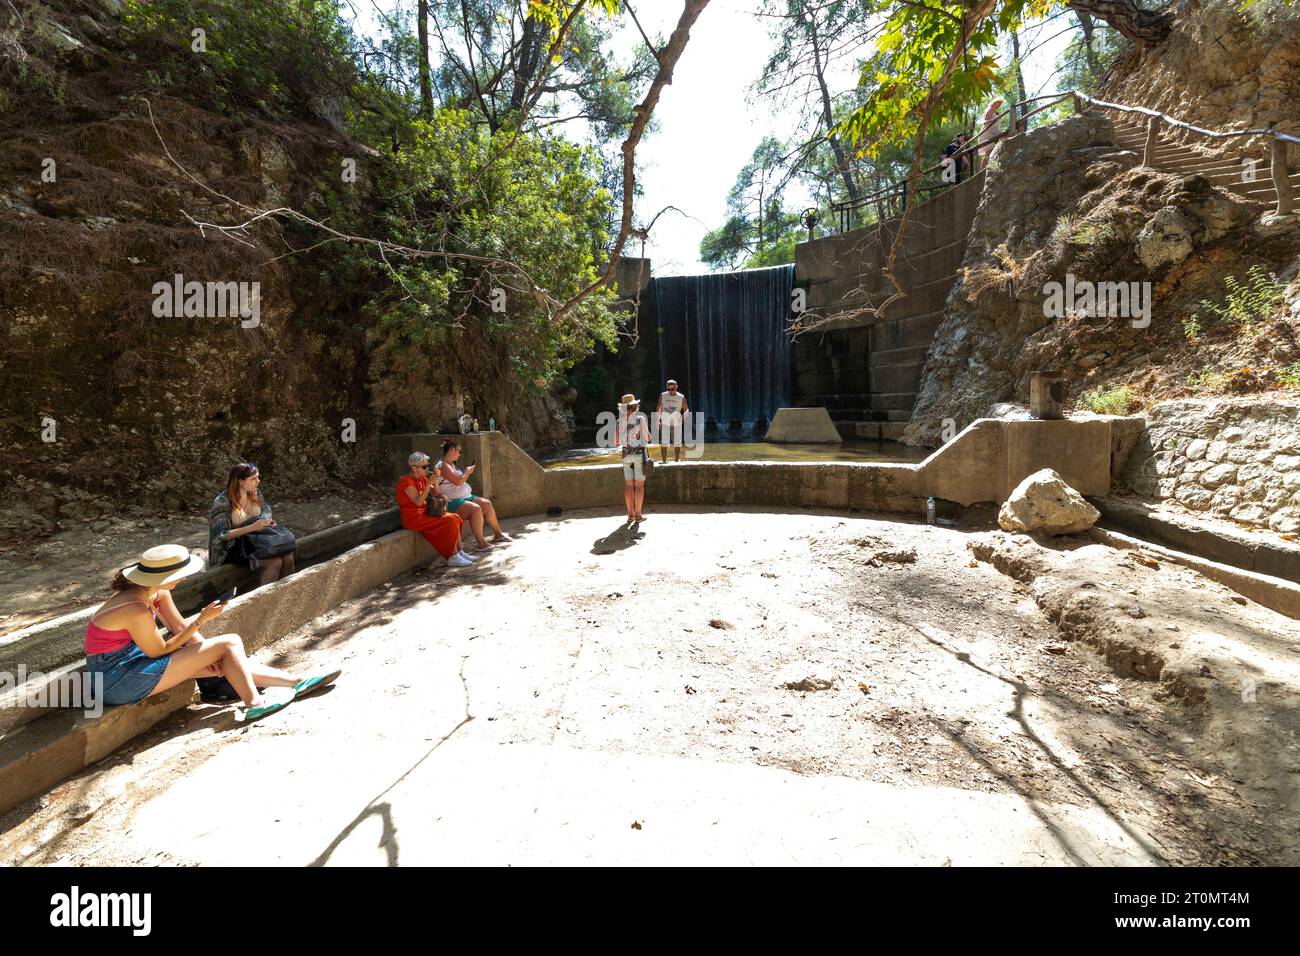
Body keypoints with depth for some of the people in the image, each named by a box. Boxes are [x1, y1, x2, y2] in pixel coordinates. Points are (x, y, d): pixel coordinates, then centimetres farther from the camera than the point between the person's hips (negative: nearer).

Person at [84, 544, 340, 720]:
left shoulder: (157, 592, -2)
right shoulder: (136, 611, -29)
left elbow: (180, 627, 3)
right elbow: (160, 652, -18)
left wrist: (209, 654, -8)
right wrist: (201, 620, -20)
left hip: (132, 659, 8)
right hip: (117, 681, -8)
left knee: (225, 661, 3)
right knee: (229, 645, -13)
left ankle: (297, 682, 8)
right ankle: (253, 703, -3)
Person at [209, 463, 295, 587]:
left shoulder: (256, 494, 2)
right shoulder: (222, 502, -16)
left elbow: (266, 510, 20)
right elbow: (222, 535, -19)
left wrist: (268, 521, -4)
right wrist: (252, 527, -28)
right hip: (233, 548, -5)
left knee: (288, 557, -23)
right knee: (275, 562, -29)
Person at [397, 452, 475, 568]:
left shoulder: (422, 478, 11)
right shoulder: (407, 481, -15)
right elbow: (418, 501, -24)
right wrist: (429, 483, -24)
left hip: (424, 513, 9)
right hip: (414, 518, -9)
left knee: (456, 518, -5)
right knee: (450, 521, -21)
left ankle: (459, 552, -4)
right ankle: (453, 557, -15)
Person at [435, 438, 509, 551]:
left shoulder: (452, 464, 17)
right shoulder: (443, 465, -15)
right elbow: (458, 481, -22)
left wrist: (469, 471, 12)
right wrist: (468, 471, -7)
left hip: (465, 496, 11)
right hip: (452, 502, -10)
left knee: (487, 504, 2)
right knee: (476, 509, -30)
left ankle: (498, 534, 15)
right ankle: (480, 543, -25)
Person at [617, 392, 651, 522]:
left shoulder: (620, 421, 1)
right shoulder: (640, 419, -9)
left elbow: (617, 441, 7)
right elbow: (648, 438, -2)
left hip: (626, 455, 3)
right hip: (640, 454, -3)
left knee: (628, 484, 9)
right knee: (639, 485, 3)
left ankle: (630, 514, 9)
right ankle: (638, 514, 4)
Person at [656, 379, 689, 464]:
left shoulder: (681, 397, -2)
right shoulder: (663, 396, 1)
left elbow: (686, 409, 6)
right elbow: (659, 409, 11)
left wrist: (684, 416, -15)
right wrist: (657, 420, 2)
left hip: (676, 424, 0)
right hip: (665, 423, 0)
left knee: (677, 443, 5)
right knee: (664, 443, -4)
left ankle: (676, 461, 19)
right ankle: (664, 461, 3)